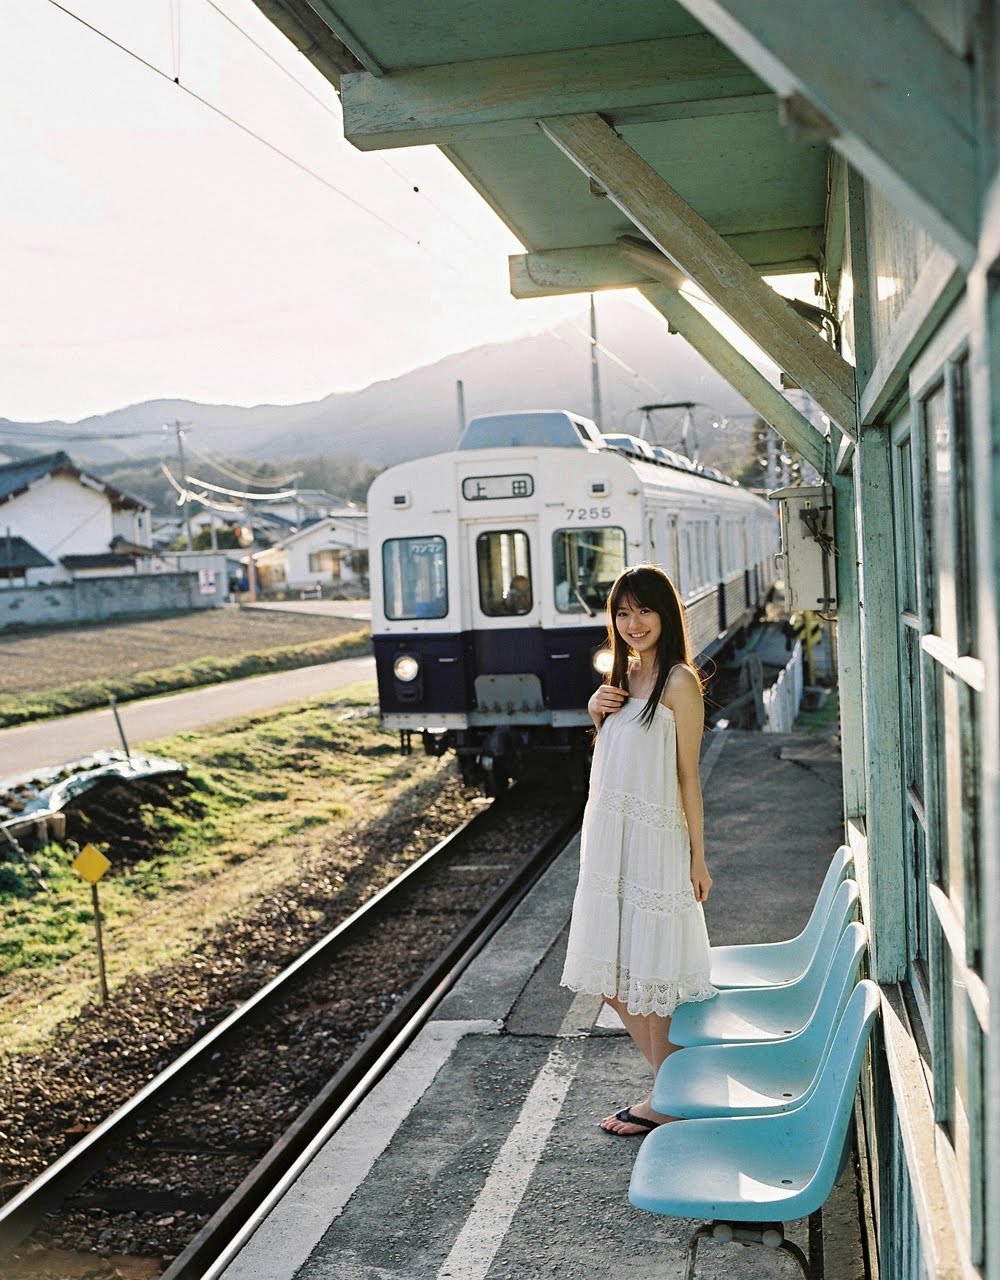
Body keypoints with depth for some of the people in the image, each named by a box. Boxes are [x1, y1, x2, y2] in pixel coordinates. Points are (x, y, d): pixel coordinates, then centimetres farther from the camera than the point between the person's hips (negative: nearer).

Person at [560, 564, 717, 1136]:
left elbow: (688, 775, -10)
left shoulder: (678, 682, -10)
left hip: (653, 842, -8)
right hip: (607, 838, 8)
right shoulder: (624, 675, 13)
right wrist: (597, 711, 1)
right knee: (614, 978, 13)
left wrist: (698, 859, -8)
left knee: (648, 979, 0)